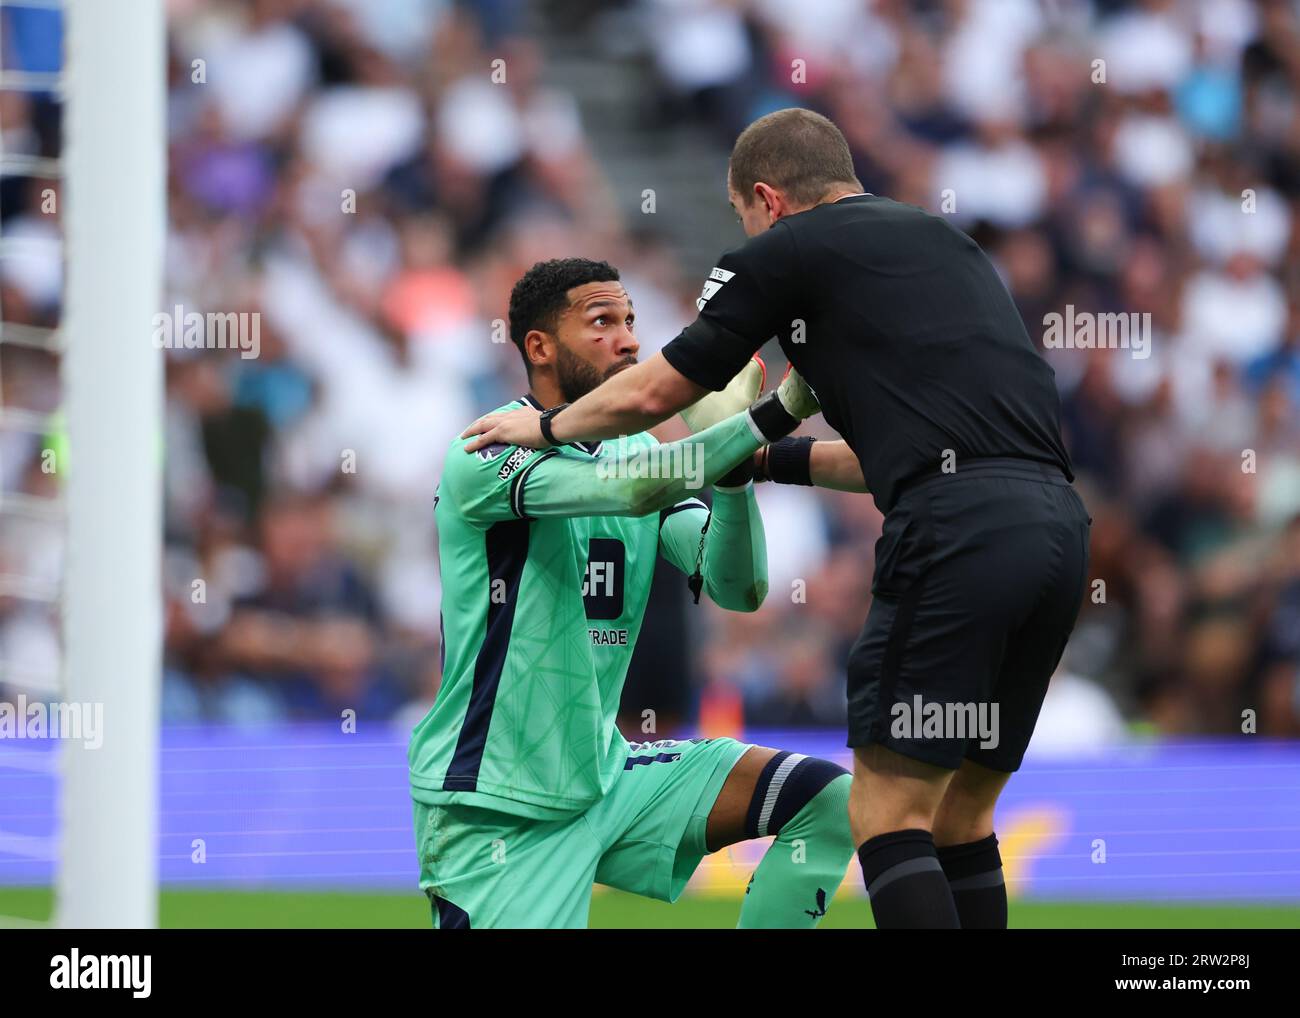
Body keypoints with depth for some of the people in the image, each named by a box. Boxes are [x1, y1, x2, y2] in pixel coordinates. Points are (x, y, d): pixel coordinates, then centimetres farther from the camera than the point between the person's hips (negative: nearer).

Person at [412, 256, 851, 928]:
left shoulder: (637, 451, 9)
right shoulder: (487, 455, -14)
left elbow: (737, 589, -4)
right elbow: (628, 489, -33)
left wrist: (731, 473, -20)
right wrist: (763, 421, -31)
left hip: (604, 772, 7)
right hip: (492, 811, -7)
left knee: (830, 802, -5)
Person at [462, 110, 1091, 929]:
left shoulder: (789, 249, 7)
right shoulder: (944, 241, 28)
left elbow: (652, 394, 17)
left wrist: (546, 426, 34)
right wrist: (776, 459, 44)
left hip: (959, 532, -7)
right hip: (1057, 520, 7)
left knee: (886, 813, -3)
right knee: (961, 814, 14)